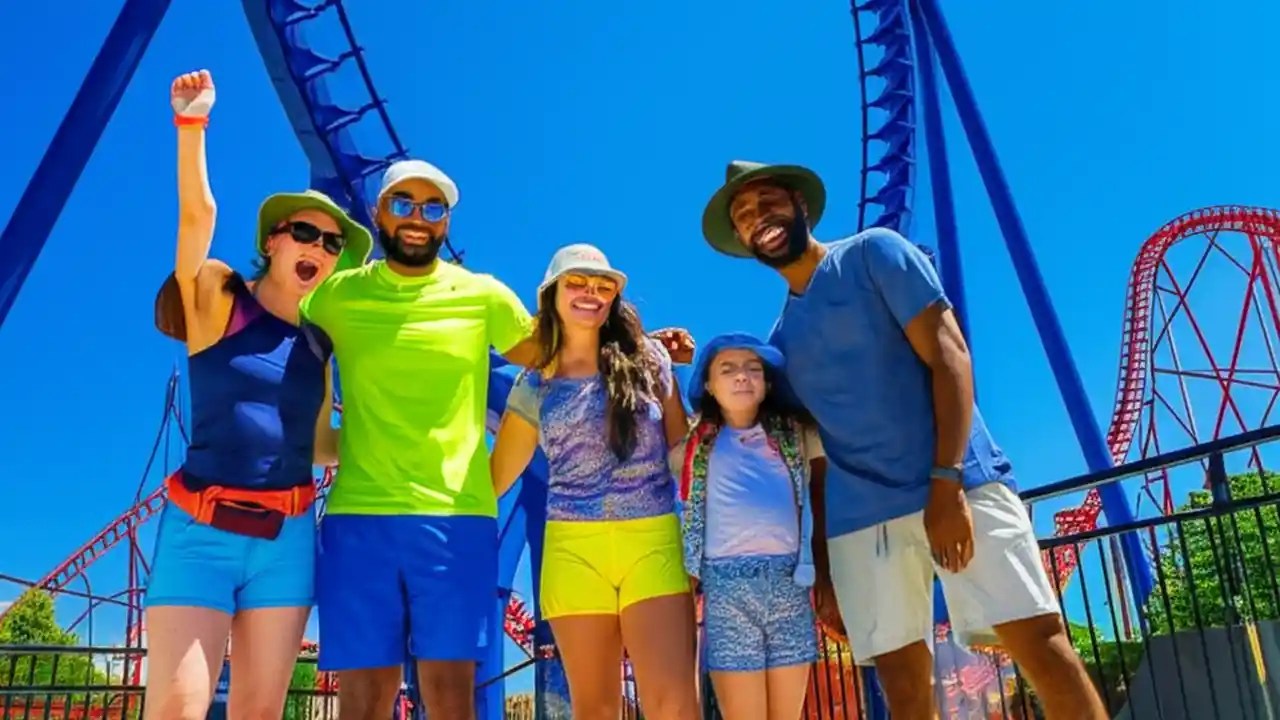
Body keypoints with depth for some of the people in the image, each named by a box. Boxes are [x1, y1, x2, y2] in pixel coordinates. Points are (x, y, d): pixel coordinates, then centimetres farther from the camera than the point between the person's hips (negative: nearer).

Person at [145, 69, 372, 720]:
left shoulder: (317, 344, 12)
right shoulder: (217, 299, 1)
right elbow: (197, 213, -16)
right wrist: (191, 122, -25)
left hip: (286, 537, 4)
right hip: (199, 528, -4)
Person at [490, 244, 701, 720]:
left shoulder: (648, 357, 8)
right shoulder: (533, 386, 10)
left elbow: (681, 445, 16)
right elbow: (497, 475, 12)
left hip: (654, 542, -1)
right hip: (574, 550, 1)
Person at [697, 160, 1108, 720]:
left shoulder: (874, 254, 5)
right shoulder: (781, 341, 17)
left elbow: (948, 356, -6)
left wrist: (947, 483, -16)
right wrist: (822, 562, 12)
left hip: (959, 484, -4)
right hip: (860, 517, 4)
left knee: (1039, 637, -11)